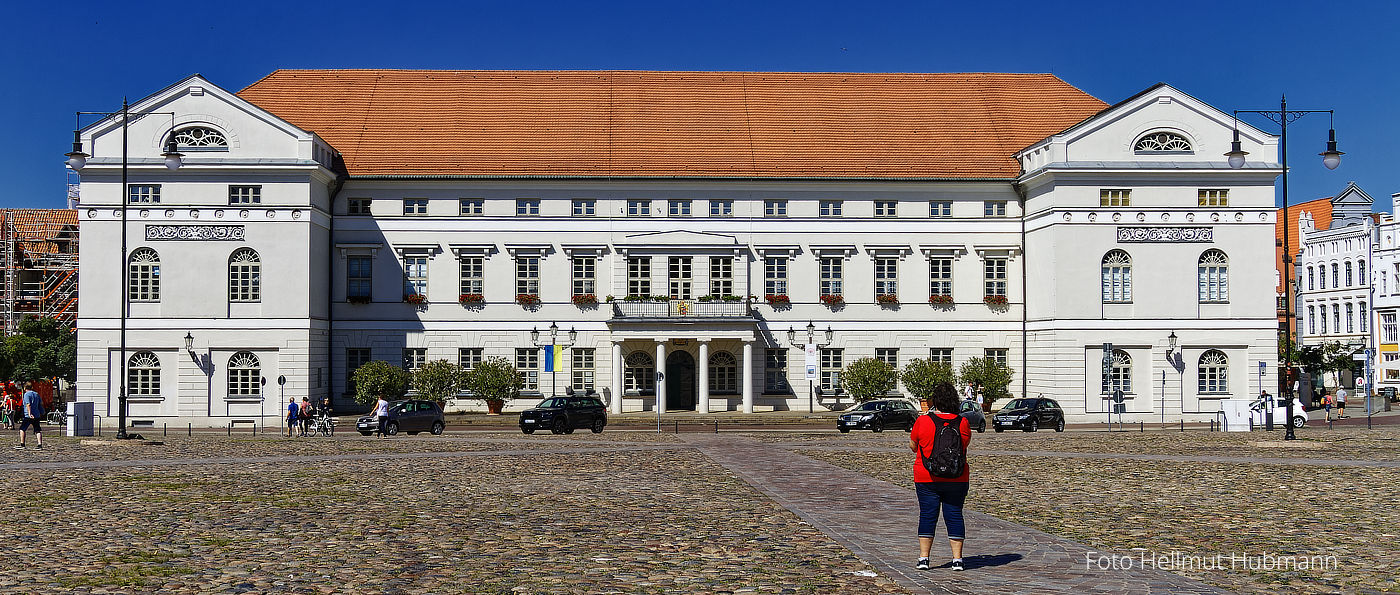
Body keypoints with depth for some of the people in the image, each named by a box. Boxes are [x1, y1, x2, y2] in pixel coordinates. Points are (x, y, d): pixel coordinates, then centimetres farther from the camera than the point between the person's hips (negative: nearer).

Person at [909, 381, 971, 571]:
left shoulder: (922, 422, -8)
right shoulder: (963, 423, -4)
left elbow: (913, 446, 6)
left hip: (927, 479, -1)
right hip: (957, 479, 1)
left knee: (927, 515, 4)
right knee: (954, 515, 7)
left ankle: (923, 558, 4)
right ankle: (957, 559, 8)